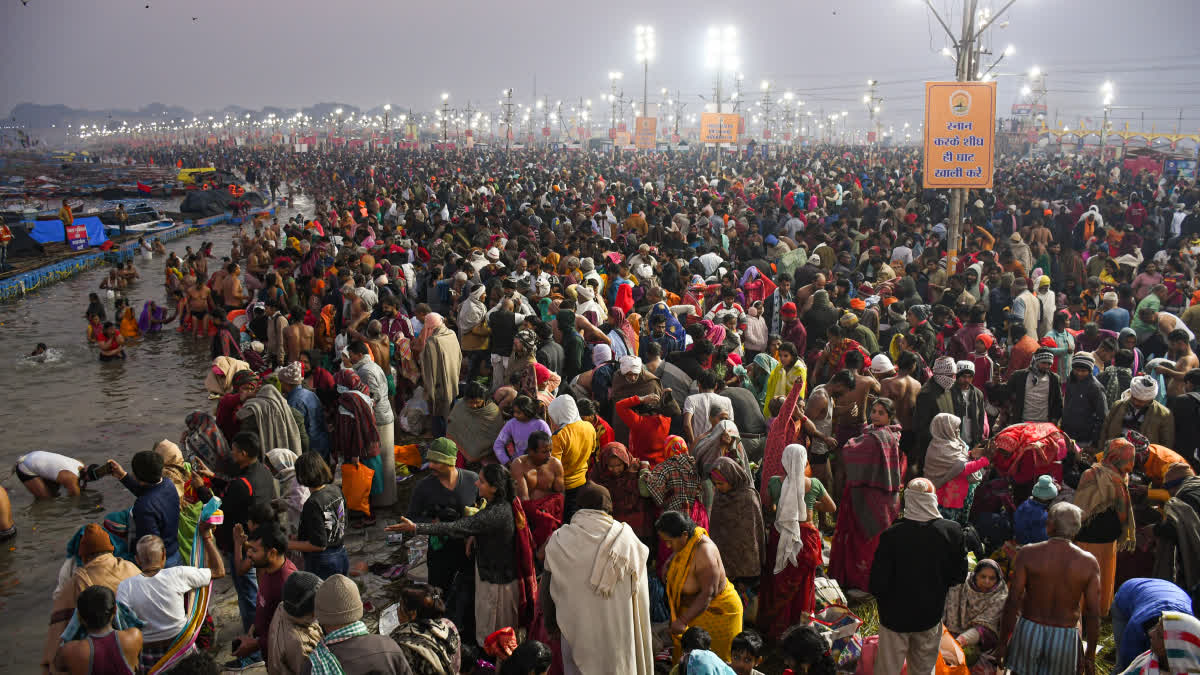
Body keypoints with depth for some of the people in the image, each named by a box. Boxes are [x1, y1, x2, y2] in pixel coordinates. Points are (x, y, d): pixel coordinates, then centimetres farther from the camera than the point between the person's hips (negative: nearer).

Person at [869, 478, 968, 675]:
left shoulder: (891, 535, -25)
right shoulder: (953, 531, -16)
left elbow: (877, 585, -21)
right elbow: (959, 576, -3)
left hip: (896, 616, -3)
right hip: (931, 615, 3)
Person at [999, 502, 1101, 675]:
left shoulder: (1028, 553, -11)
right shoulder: (1088, 562, -7)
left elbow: (1012, 602, -10)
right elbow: (1093, 614, -5)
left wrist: (1003, 642, -1)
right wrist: (1090, 655, 6)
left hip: (1029, 630, -1)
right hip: (1065, 636, 1)